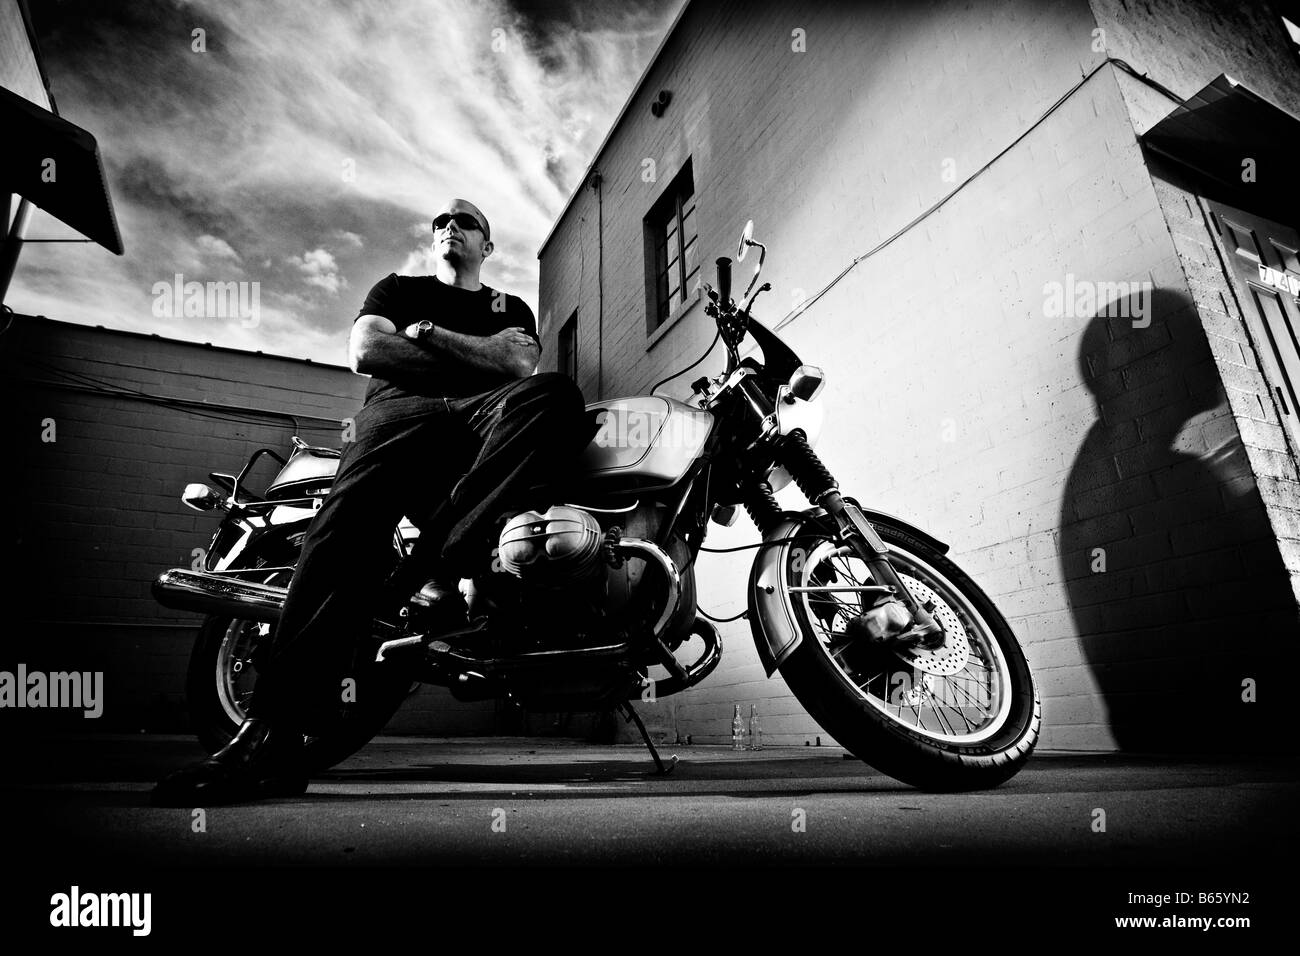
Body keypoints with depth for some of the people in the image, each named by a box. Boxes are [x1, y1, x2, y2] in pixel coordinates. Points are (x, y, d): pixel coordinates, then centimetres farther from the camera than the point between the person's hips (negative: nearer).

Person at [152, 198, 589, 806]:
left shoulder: (512, 308, 34)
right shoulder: (398, 288, 32)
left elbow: (518, 364, 10)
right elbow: (365, 351, 10)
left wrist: (424, 332, 7)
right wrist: (477, 360, 8)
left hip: (490, 416, 1)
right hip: (400, 408, -1)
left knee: (555, 394, -35)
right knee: (346, 533, -33)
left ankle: (440, 559, -40)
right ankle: (275, 737, -41)